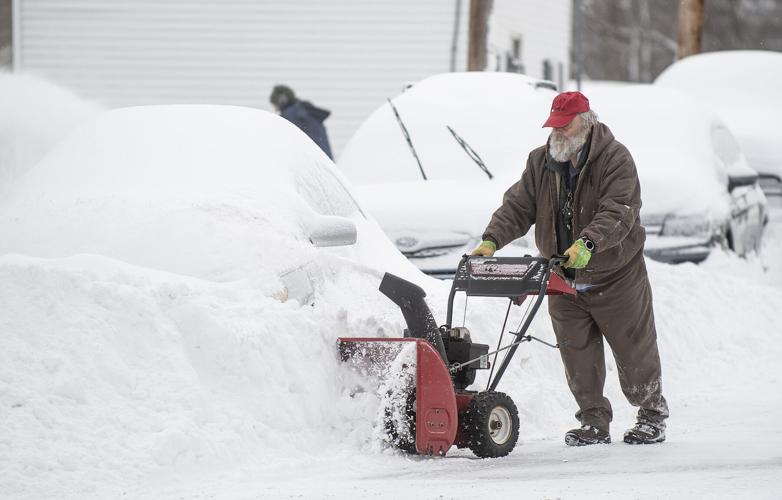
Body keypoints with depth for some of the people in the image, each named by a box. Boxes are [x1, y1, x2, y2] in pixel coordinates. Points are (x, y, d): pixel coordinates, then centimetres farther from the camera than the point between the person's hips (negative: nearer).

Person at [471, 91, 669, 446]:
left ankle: (652, 417, 26)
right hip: (564, 281, 4)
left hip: (615, 276, -4)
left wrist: (587, 243, -45)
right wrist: (492, 240, -19)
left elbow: (618, 214, -29)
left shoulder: (615, 159, -16)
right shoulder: (541, 162, 2)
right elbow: (518, 206, -1)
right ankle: (594, 423, 15)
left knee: (635, 351, 8)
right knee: (578, 354, 4)